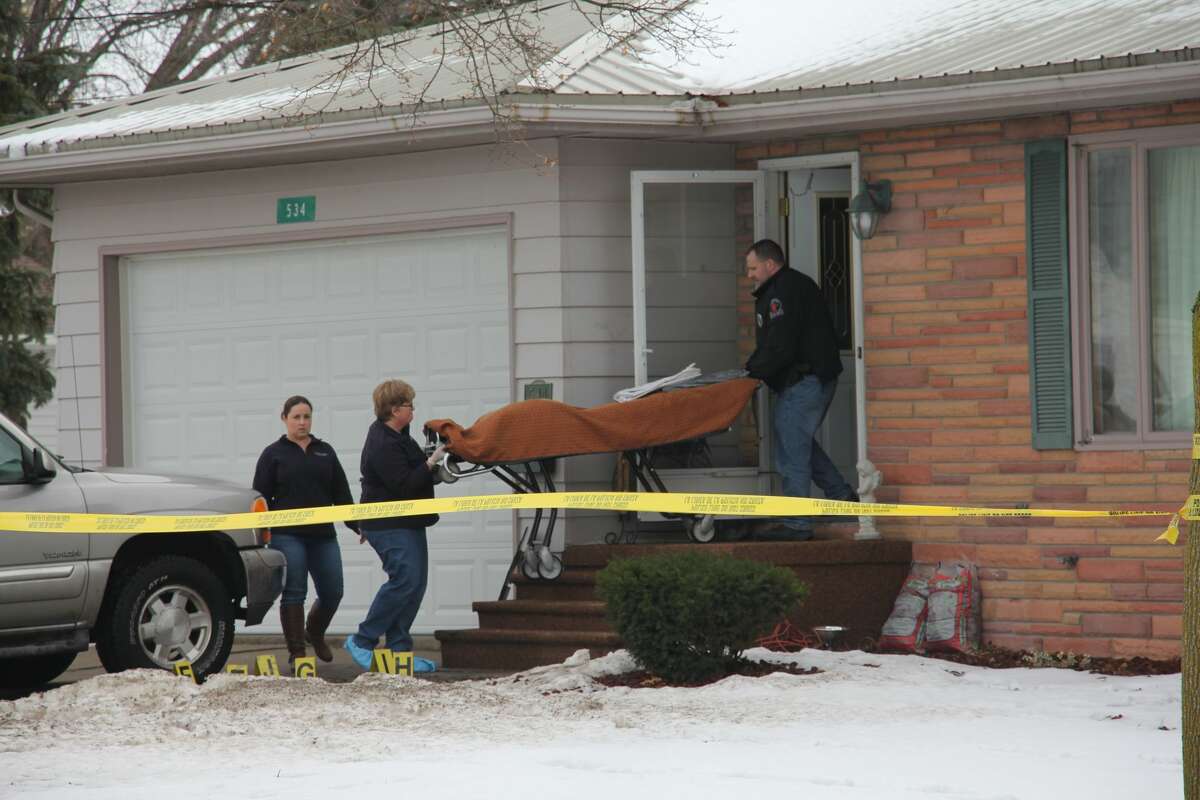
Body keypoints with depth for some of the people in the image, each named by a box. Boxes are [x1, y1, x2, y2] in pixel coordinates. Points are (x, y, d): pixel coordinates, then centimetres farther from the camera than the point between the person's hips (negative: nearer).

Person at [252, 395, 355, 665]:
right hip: (287, 536, -4)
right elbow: (261, 498, 1)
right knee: (294, 593, -6)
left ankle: (315, 633, 32)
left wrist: (356, 524, 9)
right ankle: (296, 651, -2)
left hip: (323, 535, 4)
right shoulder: (274, 454, 5)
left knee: (332, 592, 3)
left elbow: (341, 493, 17)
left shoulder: (324, 452, 17)